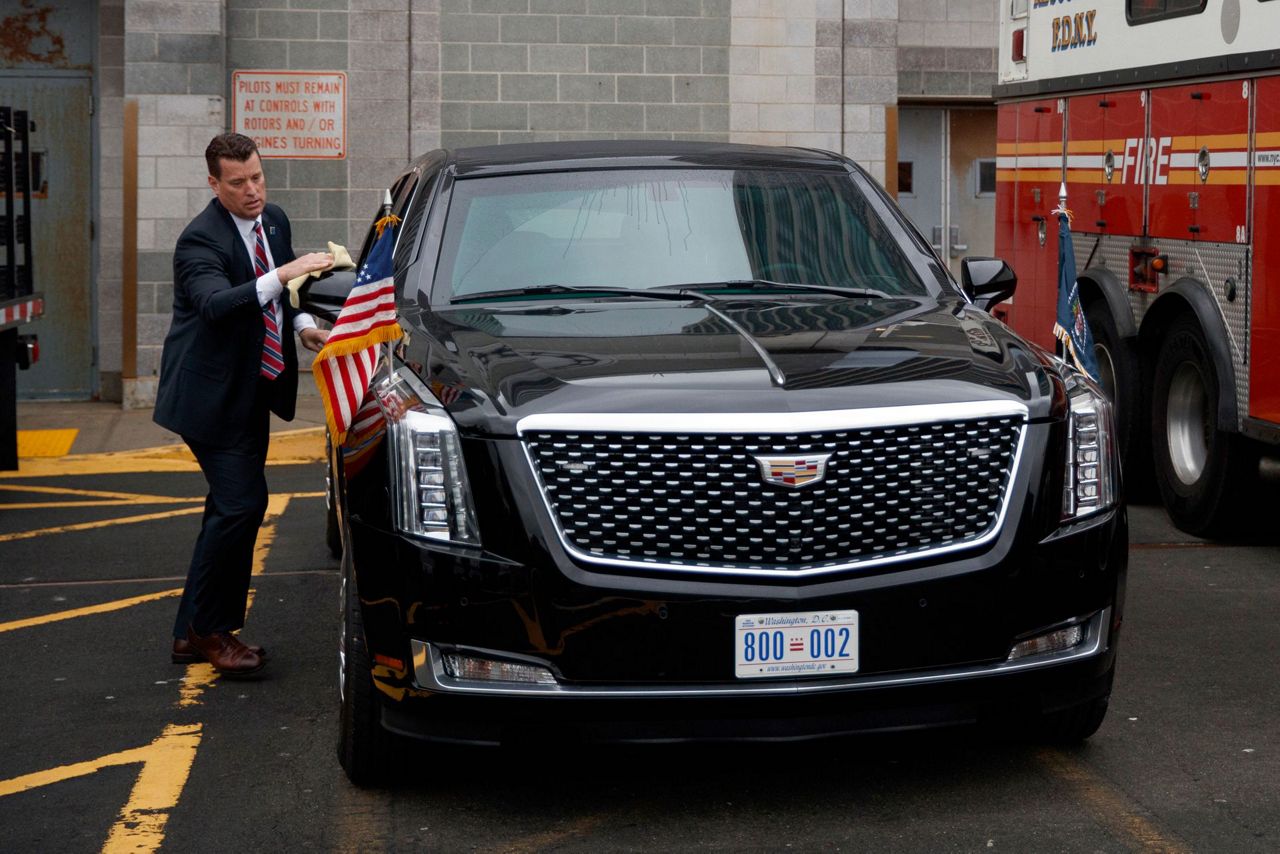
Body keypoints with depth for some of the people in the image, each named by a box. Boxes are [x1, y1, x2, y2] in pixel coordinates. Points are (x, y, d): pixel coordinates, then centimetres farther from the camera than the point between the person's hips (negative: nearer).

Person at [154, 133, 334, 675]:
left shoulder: (274, 222, 6)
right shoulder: (201, 241, -20)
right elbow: (215, 303, -38)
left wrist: (302, 324, 2)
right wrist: (283, 275, -47)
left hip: (253, 388, 9)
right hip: (211, 395, -9)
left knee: (231, 507, 13)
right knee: (242, 502, -14)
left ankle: (193, 631, 22)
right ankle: (210, 630, -1)